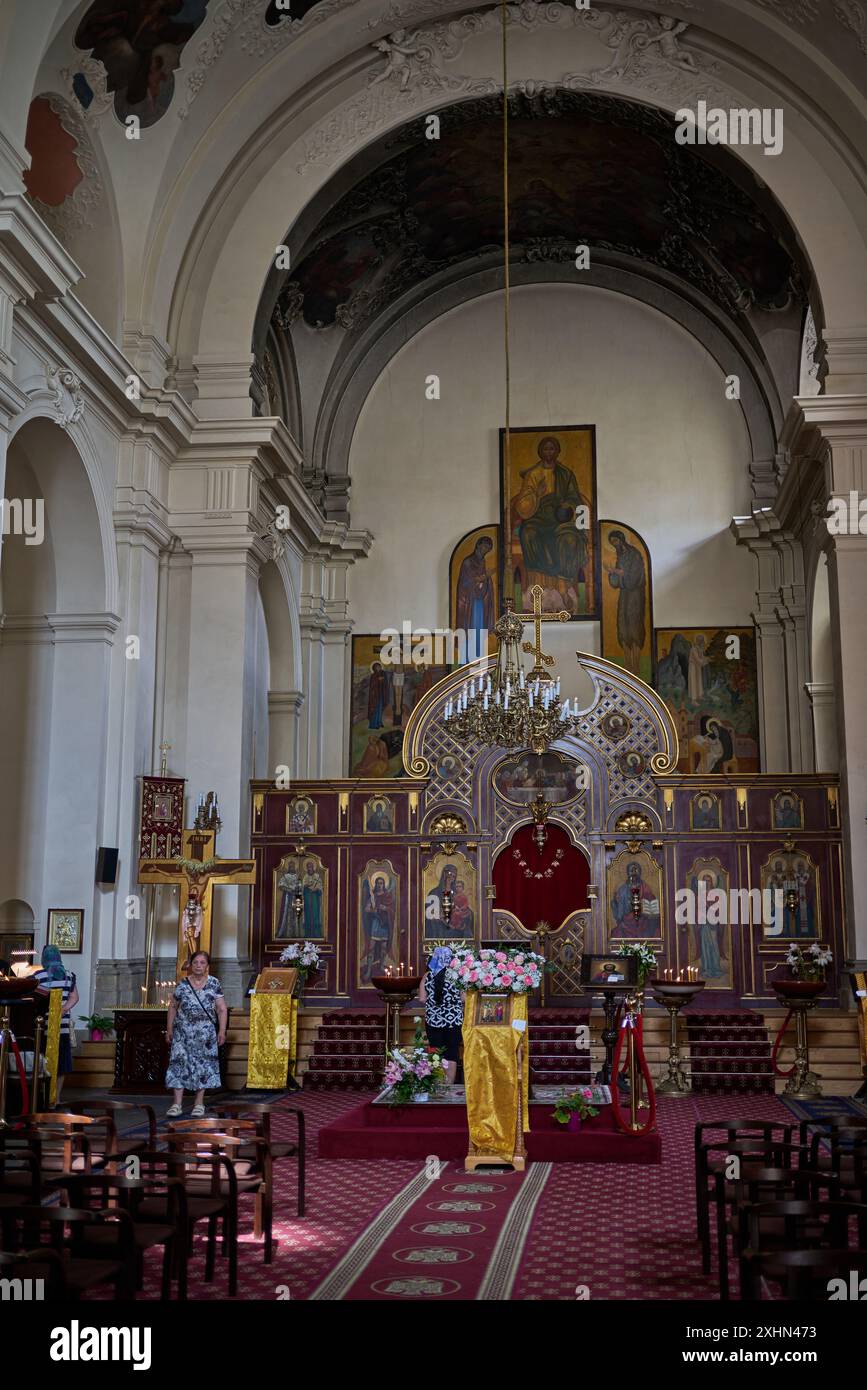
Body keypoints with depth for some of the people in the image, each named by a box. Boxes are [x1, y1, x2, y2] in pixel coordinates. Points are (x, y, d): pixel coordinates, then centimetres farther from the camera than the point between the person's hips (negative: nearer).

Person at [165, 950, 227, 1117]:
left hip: (205, 1032, -1)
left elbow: (222, 1009, 0)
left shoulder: (214, 984, 0)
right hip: (183, 1031, 1)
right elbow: (173, 1007, 12)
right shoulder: (183, 984, 3)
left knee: (203, 1064, 3)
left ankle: (199, 1102, 14)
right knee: (179, 1062, -5)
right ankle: (177, 1103, -2)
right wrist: (169, 1028, 7)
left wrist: (222, 1031, -6)